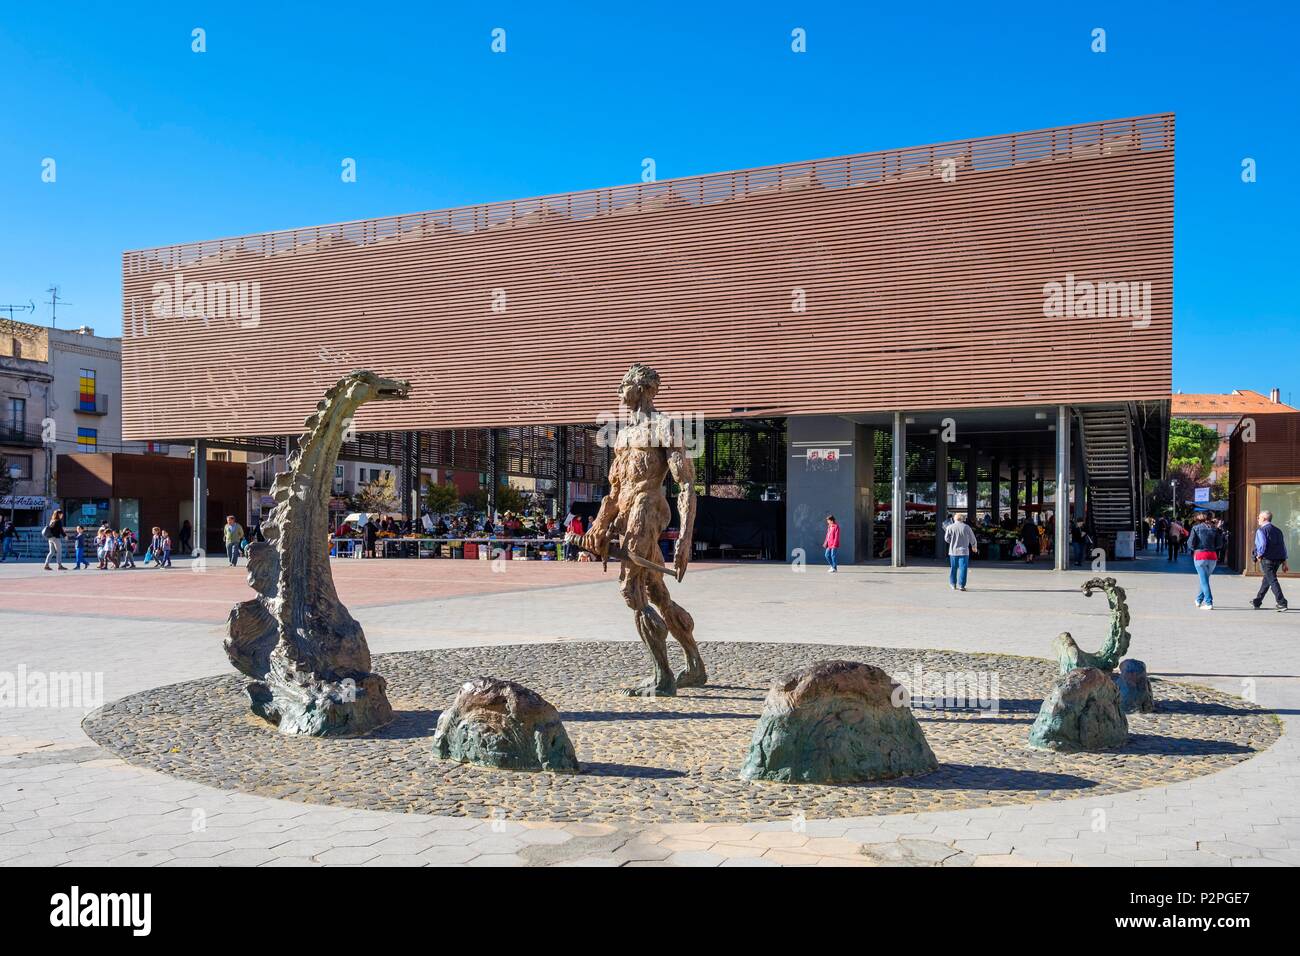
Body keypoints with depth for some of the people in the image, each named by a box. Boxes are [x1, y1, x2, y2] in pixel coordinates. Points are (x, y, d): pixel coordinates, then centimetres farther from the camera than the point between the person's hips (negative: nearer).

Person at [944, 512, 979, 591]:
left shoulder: (950, 527, -2)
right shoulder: (966, 527, -4)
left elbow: (946, 538, 0)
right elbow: (972, 539, 3)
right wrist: (974, 547, 21)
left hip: (953, 551, 2)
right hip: (963, 551, -2)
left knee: (953, 568, 14)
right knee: (963, 568, -2)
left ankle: (953, 584, 21)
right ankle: (961, 585, -8)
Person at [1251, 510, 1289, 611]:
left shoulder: (1261, 530, -6)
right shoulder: (1278, 530, 16)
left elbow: (1262, 545, -21)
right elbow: (1283, 547, 16)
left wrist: (1259, 556, -7)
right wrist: (1284, 563, 18)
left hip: (1266, 559, -8)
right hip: (1278, 559, 8)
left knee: (1272, 581, -7)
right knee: (1266, 580, 17)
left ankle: (1282, 603, -15)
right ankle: (1257, 602, 28)